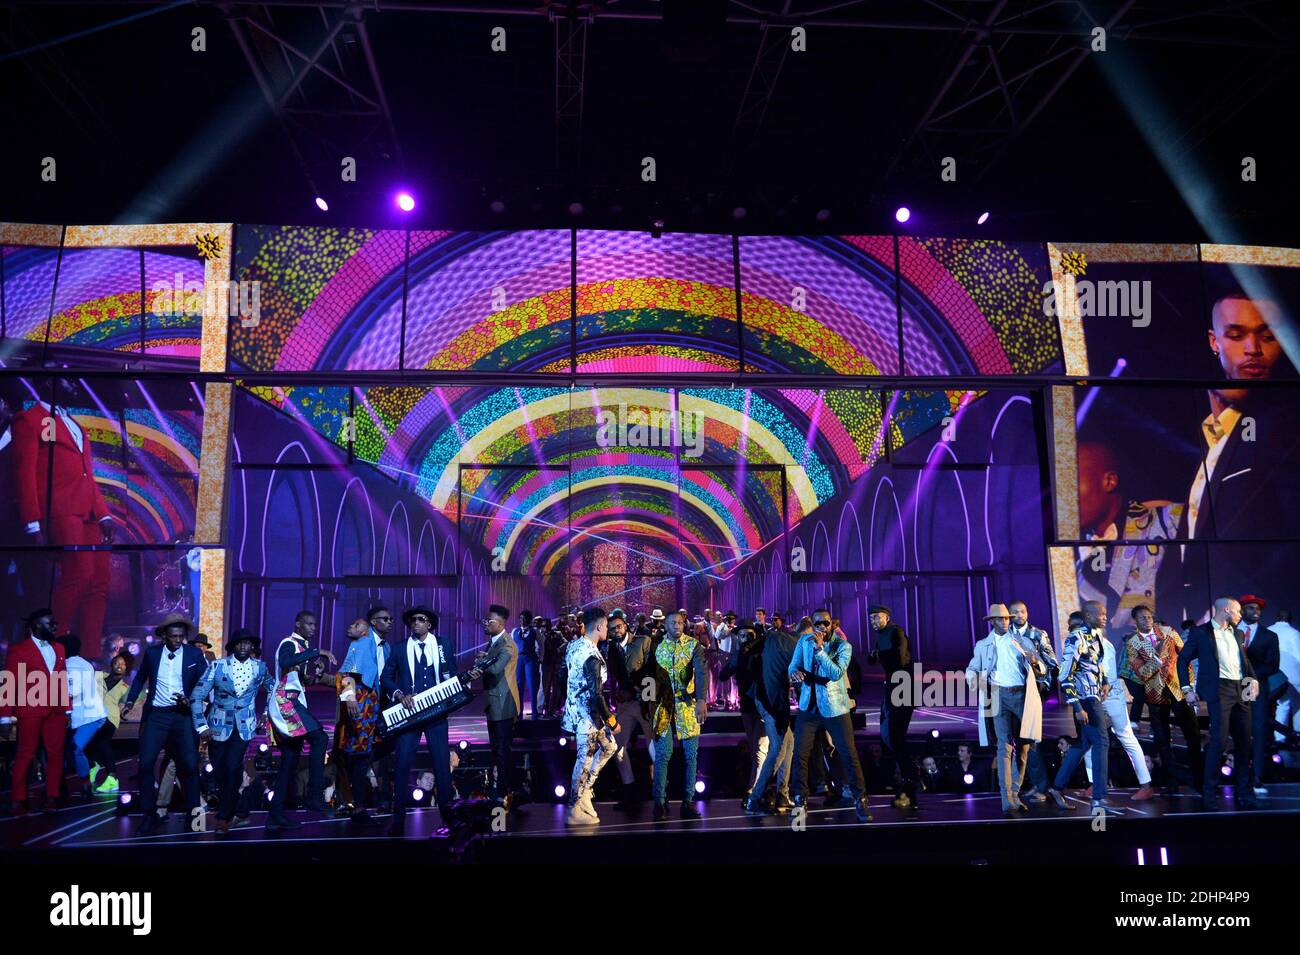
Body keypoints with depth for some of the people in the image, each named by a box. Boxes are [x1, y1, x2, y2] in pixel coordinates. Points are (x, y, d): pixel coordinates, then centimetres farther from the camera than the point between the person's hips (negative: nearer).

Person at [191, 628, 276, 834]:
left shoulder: (260, 667, -2)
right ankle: (226, 806, 30)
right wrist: (201, 726, -14)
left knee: (232, 767, -13)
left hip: (244, 726, 0)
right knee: (218, 769, 5)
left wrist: (267, 712, 11)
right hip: (219, 725, 0)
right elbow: (197, 696, -9)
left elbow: (272, 687, 19)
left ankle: (225, 816, 0)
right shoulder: (217, 666, -9)